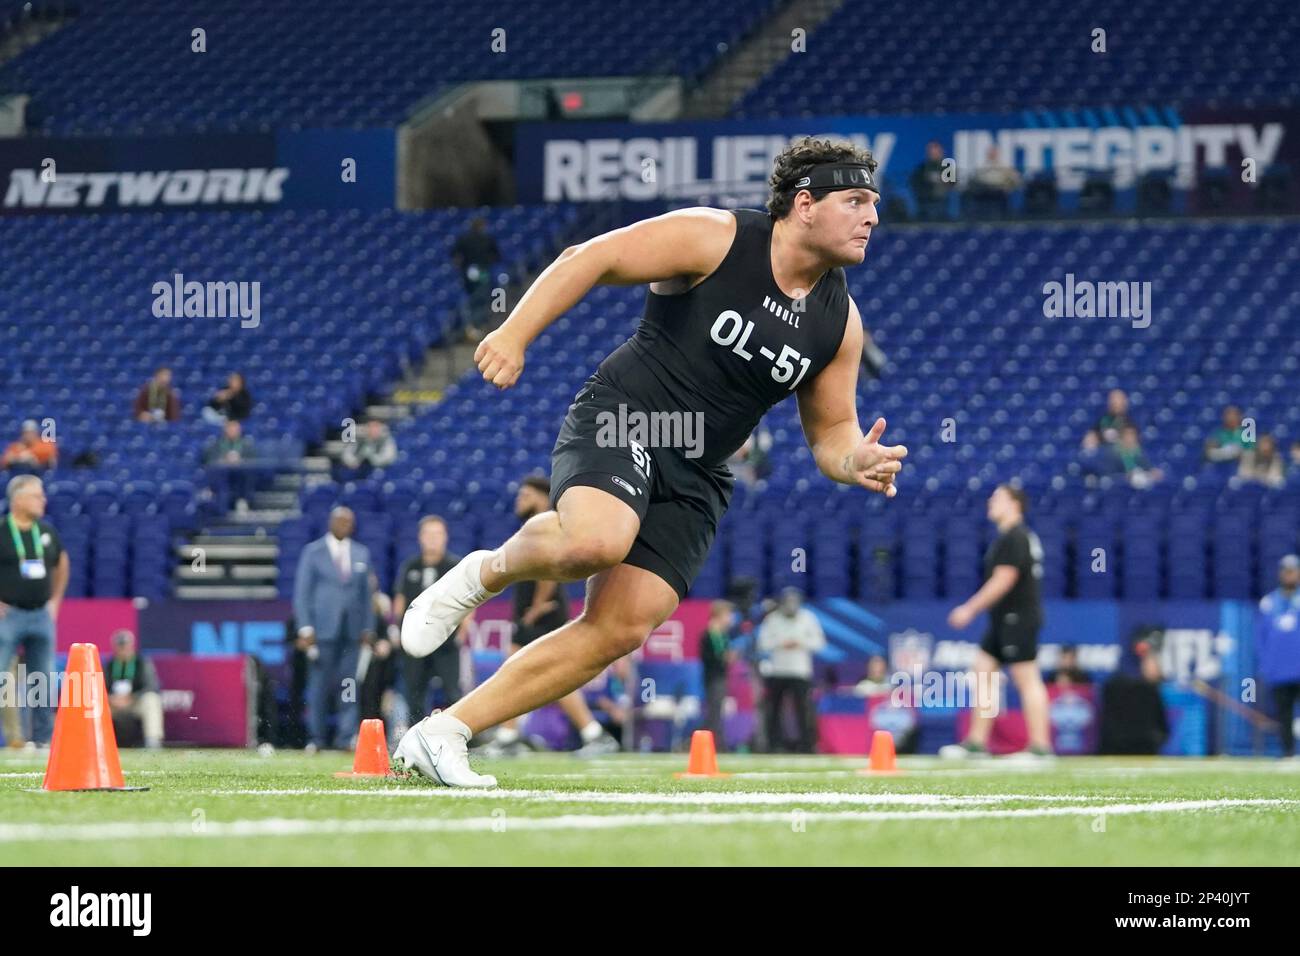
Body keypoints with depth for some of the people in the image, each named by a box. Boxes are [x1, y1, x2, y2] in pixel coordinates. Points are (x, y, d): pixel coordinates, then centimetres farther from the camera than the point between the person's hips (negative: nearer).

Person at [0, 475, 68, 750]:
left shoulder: (47, 531, 8)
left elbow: (61, 563, 25)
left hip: (41, 615, 5)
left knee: (43, 681, 7)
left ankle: (43, 738, 15)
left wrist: (55, 600, 17)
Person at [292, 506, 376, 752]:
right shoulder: (313, 552, 4)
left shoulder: (361, 554, 14)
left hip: (352, 630, 3)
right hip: (322, 628, -3)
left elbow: (366, 593, 17)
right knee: (319, 683, -3)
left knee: (349, 684, -2)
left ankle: (346, 736, -2)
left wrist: (368, 628, 9)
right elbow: (301, 592, 2)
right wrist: (305, 628, -7)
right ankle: (318, 738, 2)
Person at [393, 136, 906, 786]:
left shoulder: (840, 321, 7)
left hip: (694, 481, 6)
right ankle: (487, 573, -3)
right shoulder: (714, 239, -9)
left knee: (621, 628, -8)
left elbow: (830, 429, 16)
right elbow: (588, 259, -9)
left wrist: (854, 462, -8)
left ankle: (443, 733, -1)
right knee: (596, 542, -37)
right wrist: (515, 334, -21)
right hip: (618, 417, -6)